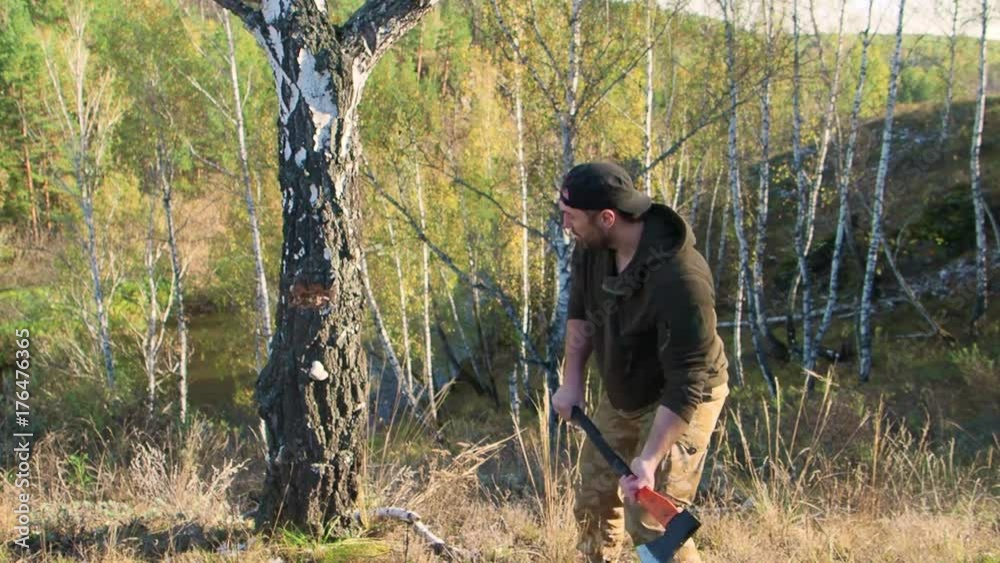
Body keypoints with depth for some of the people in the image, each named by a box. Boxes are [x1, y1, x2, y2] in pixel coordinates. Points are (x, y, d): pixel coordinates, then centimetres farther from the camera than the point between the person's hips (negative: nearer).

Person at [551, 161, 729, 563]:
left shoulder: (680, 280, -38)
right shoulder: (592, 246, -15)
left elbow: (686, 384, -34)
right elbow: (580, 310, 5)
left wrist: (650, 458, -38)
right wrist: (572, 381, 0)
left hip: (680, 402, -8)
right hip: (620, 394, 8)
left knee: (650, 521, -13)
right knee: (595, 496, 19)